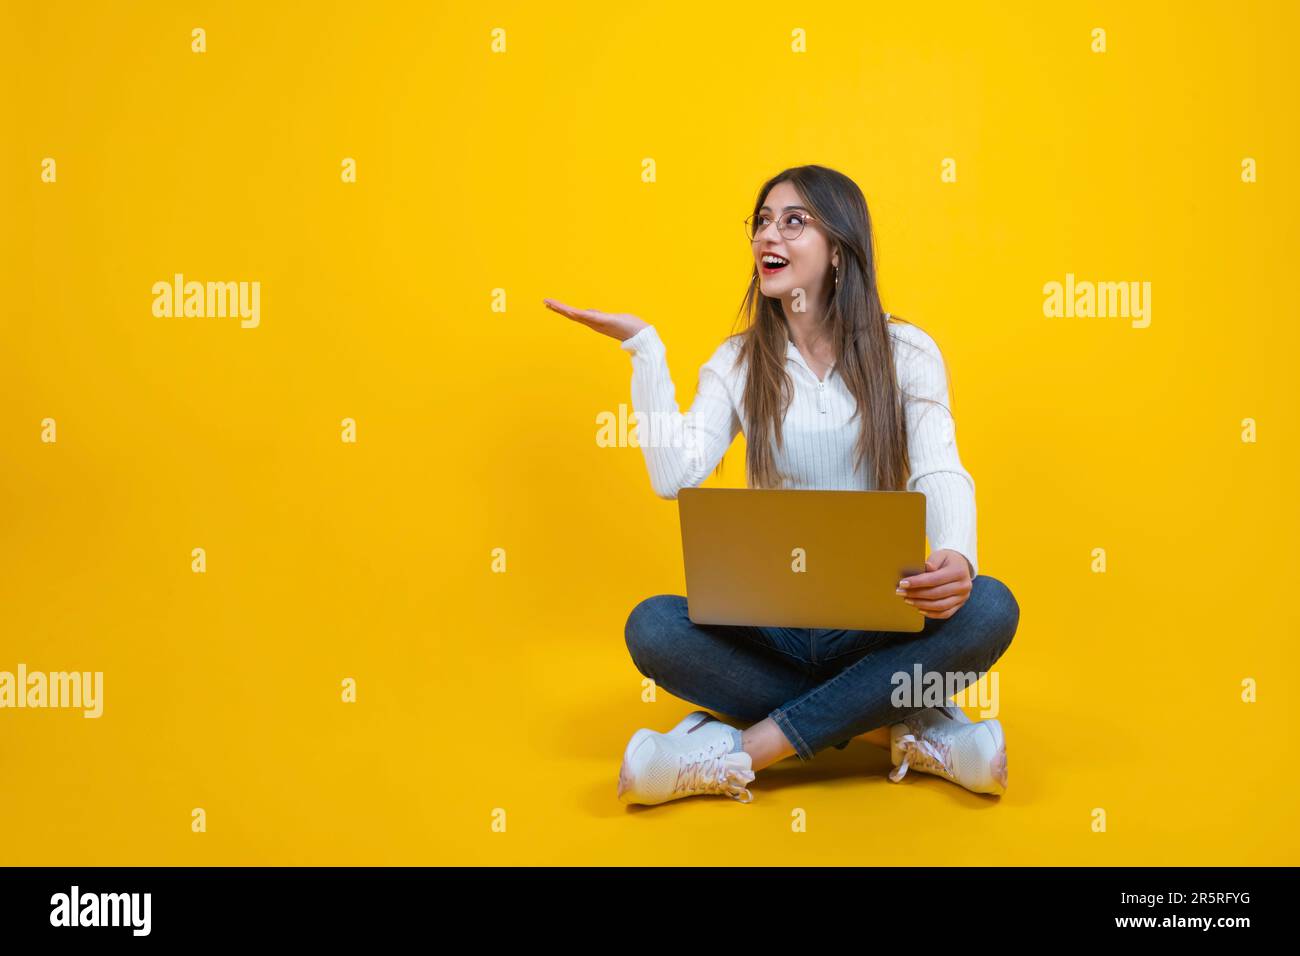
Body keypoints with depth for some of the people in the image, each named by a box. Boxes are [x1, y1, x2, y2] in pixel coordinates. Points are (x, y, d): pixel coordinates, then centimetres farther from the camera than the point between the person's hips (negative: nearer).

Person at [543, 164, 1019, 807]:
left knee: (988, 606, -31)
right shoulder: (738, 361, 6)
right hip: (771, 621, 1)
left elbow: (940, 472, -11)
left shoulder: (906, 351, 2)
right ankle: (908, 731, -22)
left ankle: (739, 751, -28)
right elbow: (674, 475, -8)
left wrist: (956, 556, -33)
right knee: (651, 626, -28)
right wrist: (642, 346, -8)